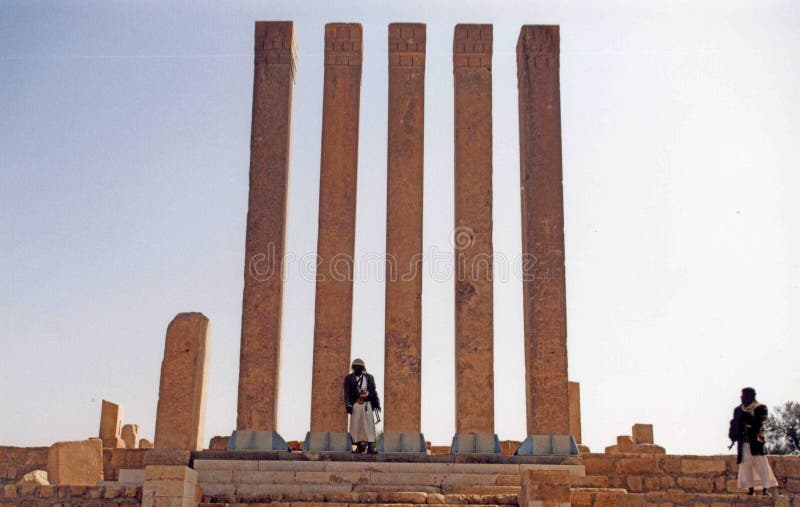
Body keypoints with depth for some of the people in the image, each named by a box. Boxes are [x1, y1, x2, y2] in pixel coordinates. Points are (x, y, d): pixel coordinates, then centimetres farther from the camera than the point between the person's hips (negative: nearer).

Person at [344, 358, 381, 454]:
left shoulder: (369, 377, 14)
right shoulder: (349, 378, 9)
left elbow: (373, 391, 14)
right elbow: (347, 392, 2)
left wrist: (377, 403, 7)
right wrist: (348, 404, -9)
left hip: (367, 403, 0)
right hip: (355, 404, 0)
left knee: (369, 423, -7)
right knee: (356, 424, -2)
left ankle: (370, 446, -10)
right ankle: (360, 445, 4)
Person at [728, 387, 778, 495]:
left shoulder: (760, 408, 2)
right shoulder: (738, 410, 15)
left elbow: (760, 422, -12)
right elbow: (734, 423, 12)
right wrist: (733, 436, -2)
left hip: (755, 440, -4)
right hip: (743, 441, 4)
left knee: (761, 463, -8)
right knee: (745, 464, 0)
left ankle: (765, 488, -9)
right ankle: (750, 488, 3)